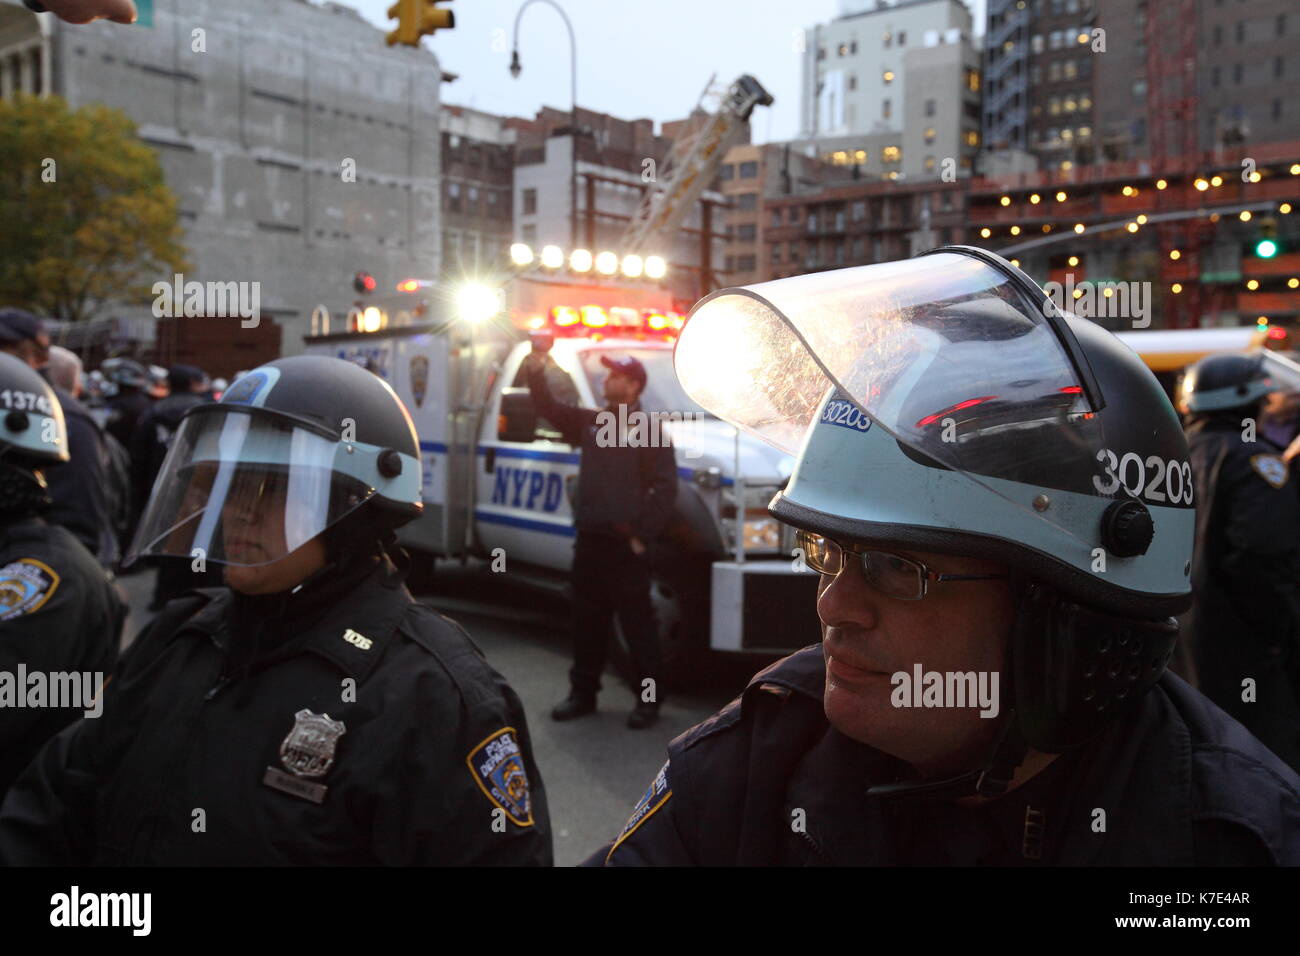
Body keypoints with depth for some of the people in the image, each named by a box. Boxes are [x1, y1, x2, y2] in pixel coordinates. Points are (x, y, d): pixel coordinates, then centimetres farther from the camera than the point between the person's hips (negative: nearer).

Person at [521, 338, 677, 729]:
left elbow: (666, 487, -9)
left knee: (637, 623, 0)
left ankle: (649, 698, 9)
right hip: (588, 540, 6)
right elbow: (550, 409, 16)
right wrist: (536, 370, 1)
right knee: (586, 623, 13)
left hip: (625, 545, -6)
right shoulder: (591, 422, 15)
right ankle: (583, 692, 24)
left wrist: (643, 534, -13)